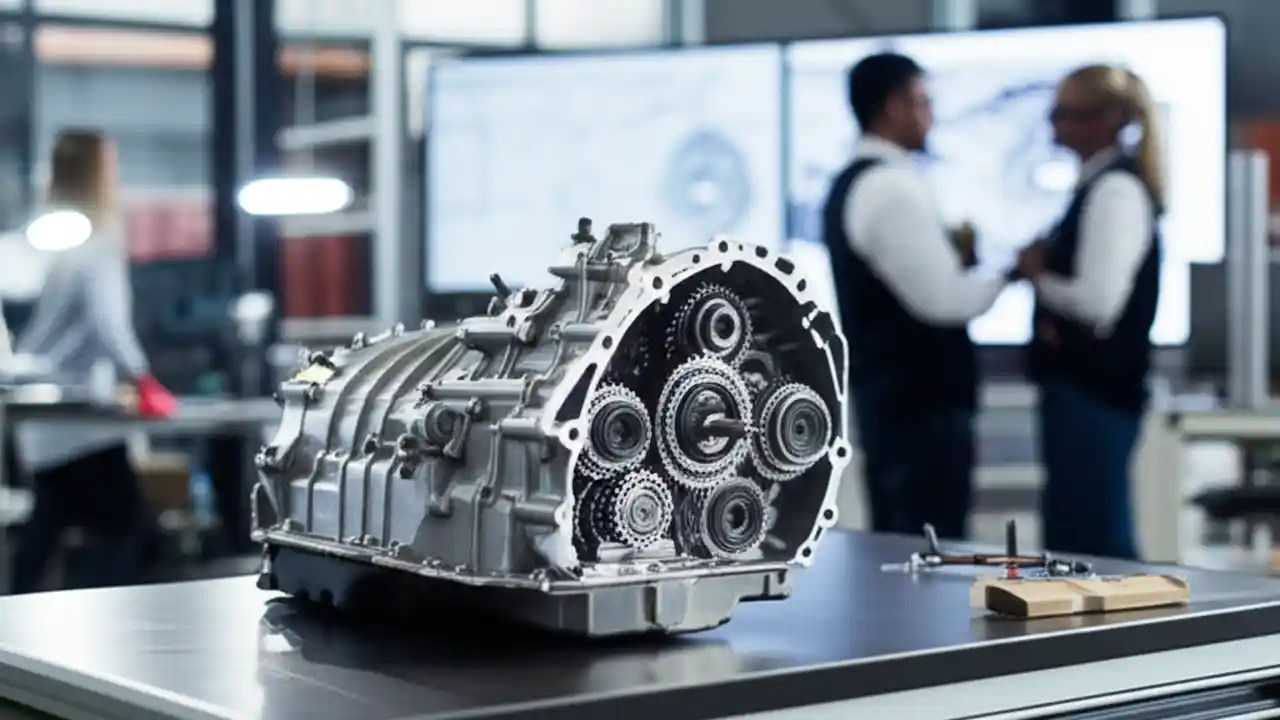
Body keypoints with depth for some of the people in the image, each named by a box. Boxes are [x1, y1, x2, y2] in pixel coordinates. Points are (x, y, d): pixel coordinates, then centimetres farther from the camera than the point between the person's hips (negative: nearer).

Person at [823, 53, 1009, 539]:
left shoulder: (849, 185, 15)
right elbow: (941, 300, -21)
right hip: (922, 402, -10)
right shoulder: (894, 186, -16)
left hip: (883, 395, 10)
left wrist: (955, 259, 12)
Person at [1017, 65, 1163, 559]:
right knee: (1072, 539, 15)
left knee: (1095, 545, -6)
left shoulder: (1116, 190, -15)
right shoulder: (1099, 185, 13)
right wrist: (1045, 269, 0)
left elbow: (1099, 301, -23)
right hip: (1082, 385, 10)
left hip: (1094, 390, -10)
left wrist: (1038, 275, -8)